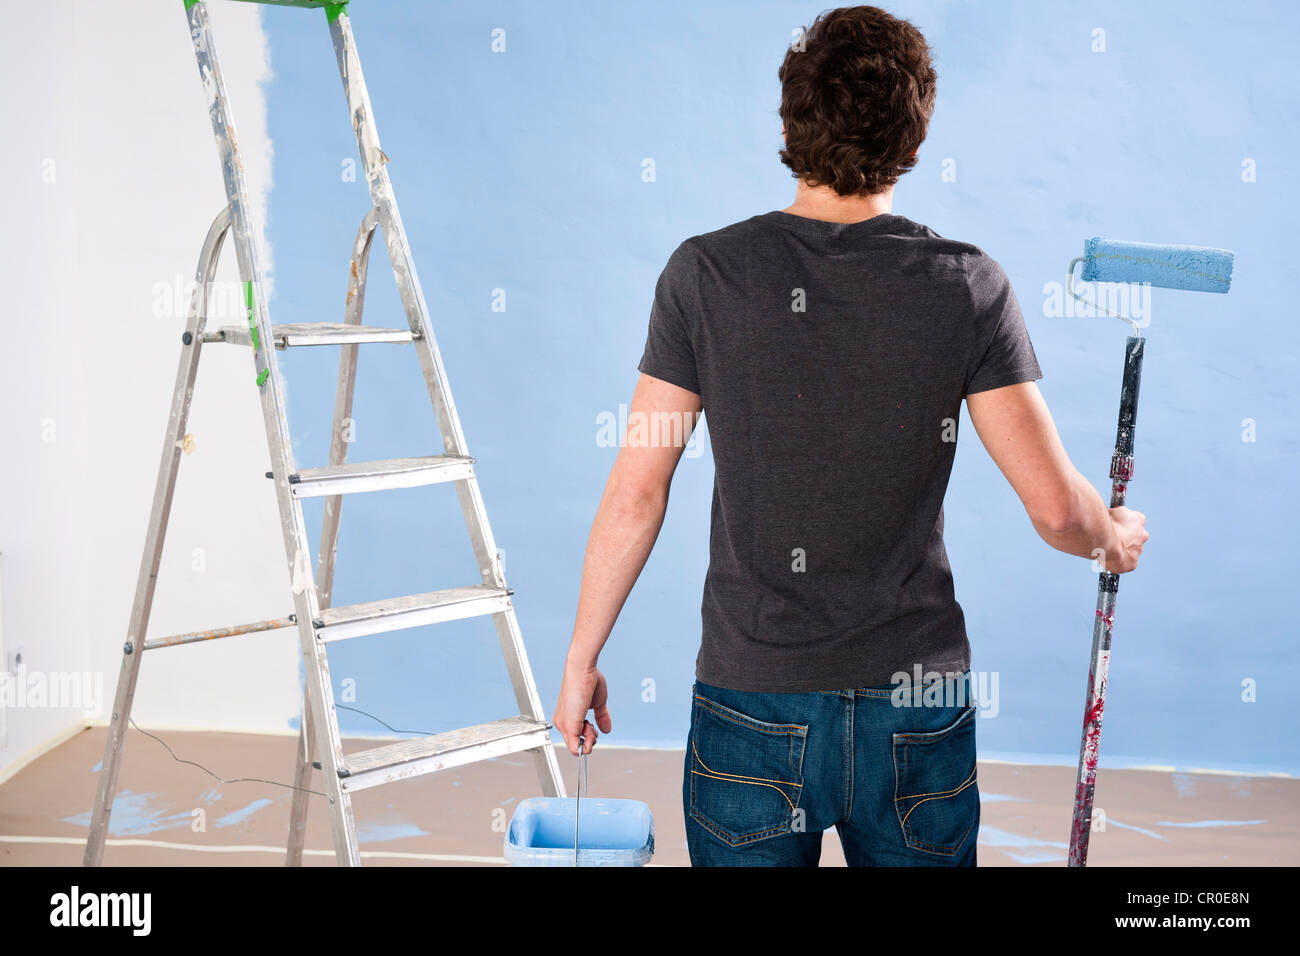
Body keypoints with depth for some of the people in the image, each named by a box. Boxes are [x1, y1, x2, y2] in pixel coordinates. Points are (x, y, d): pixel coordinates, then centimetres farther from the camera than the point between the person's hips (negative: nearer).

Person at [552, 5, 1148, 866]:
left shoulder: (706, 274, -7)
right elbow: (1056, 507, -7)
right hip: (918, 706, 1)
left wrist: (582, 657, 6)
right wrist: (1115, 539, 16)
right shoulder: (969, 285, -6)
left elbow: (636, 494, -6)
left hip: (751, 703, 0)